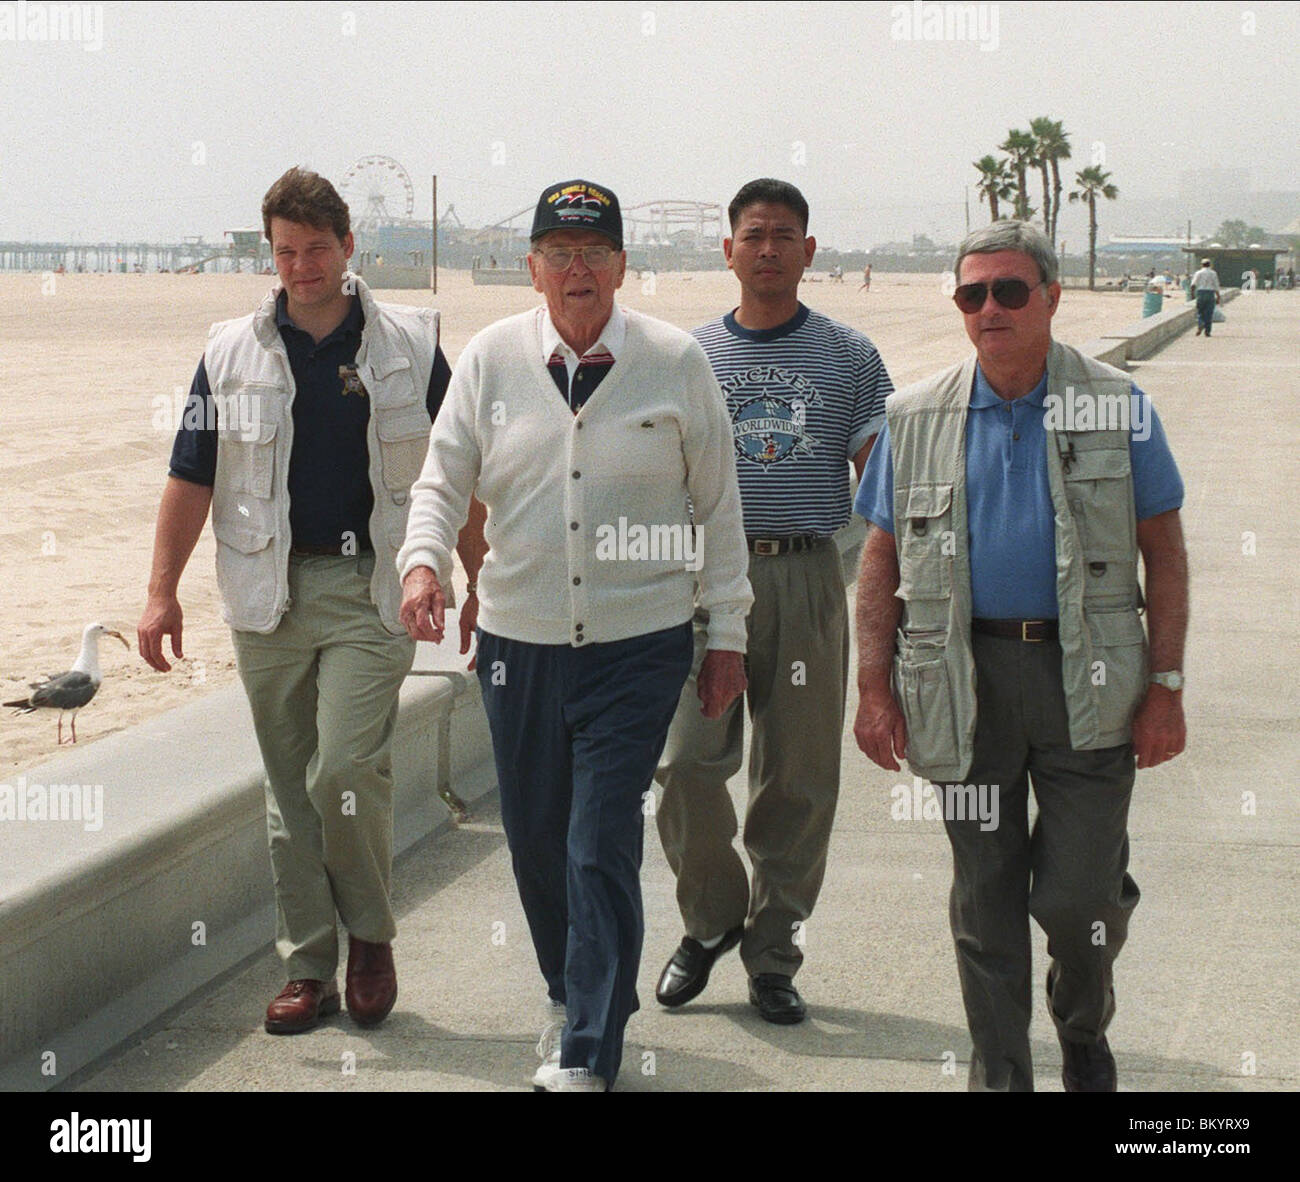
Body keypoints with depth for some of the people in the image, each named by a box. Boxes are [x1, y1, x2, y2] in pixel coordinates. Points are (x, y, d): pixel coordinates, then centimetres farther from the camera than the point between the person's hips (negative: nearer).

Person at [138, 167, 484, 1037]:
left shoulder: (410, 345, 4)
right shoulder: (231, 353, 7)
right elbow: (192, 478, 8)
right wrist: (162, 591, 1)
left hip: (371, 589, -2)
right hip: (270, 595, 2)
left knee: (347, 771, -14)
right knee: (290, 788, 6)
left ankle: (371, 934, 10)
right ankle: (308, 968, 15)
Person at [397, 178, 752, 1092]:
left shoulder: (676, 362, -1)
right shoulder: (492, 358, 2)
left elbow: (717, 504, 5)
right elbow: (444, 478, 6)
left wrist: (728, 632, 6)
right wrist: (424, 561, -14)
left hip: (638, 645, -3)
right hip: (519, 640, 3)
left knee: (601, 851, -7)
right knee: (537, 841, 12)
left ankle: (588, 1056, 1)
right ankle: (571, 994, 37)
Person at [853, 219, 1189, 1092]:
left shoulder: (1117, 408, 2)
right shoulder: (918, 419, 5)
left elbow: (1164, 552, 3)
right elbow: (881, 560, 8)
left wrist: (1166, 686, -3)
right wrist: (876, 688, 1)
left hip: (1088, 681, -1)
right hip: (967, 680, 2)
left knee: (1082, 895, -2)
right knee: (985, 897, 8)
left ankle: (1085, 1034, 28)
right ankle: (1001, 1073, 23)